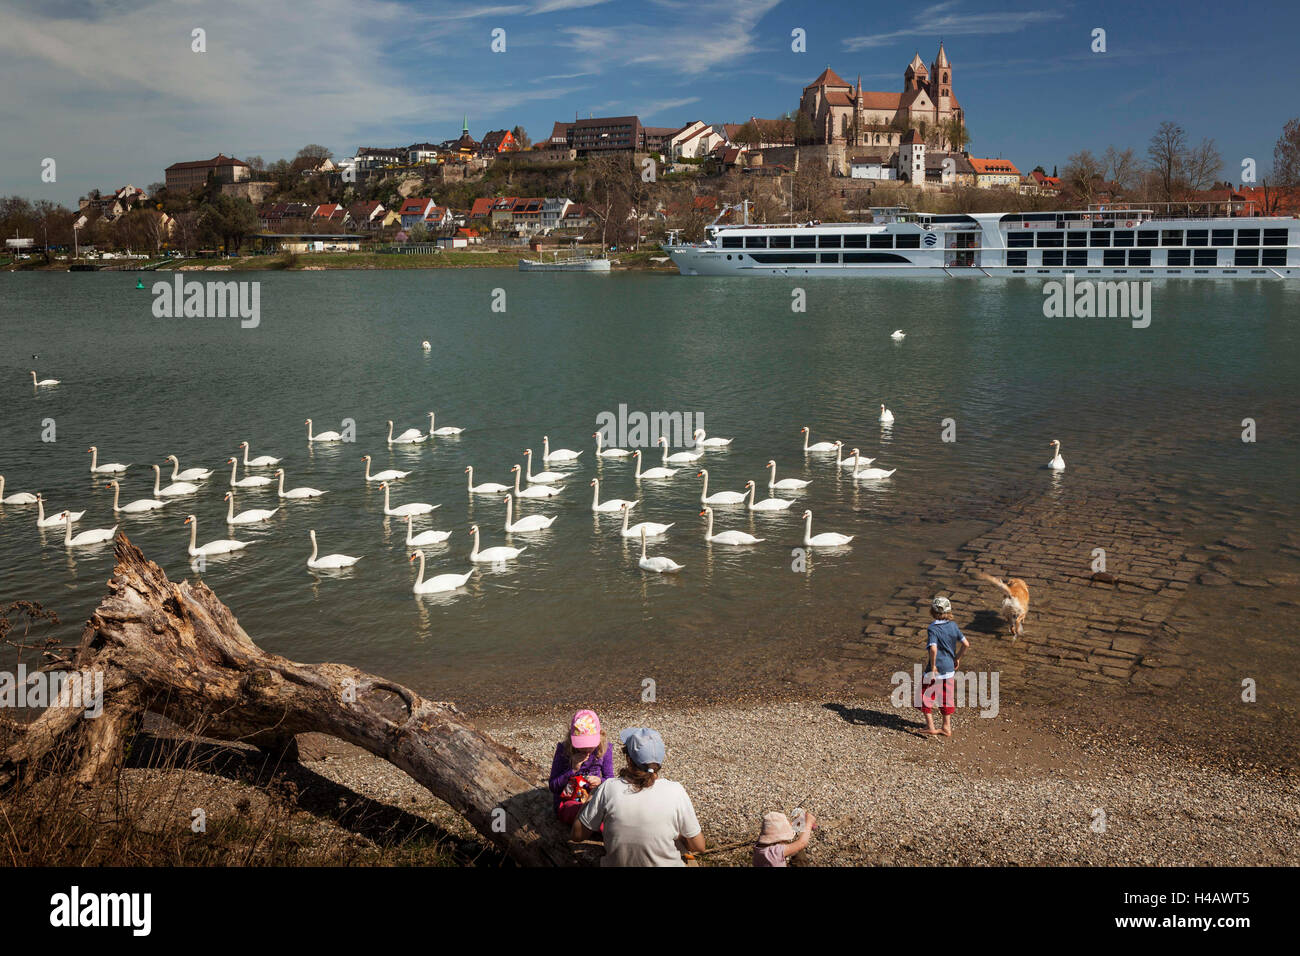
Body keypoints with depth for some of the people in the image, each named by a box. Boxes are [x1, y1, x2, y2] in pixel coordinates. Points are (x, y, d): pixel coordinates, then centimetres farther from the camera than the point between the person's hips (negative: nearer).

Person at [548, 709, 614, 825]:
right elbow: (553, 788, -9)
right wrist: (573, 770, -24)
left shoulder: (605, 749, -6)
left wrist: (600, 781, -19)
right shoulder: (563, 750, -13)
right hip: (568, 803, -2)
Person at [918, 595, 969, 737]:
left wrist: (933, 666, -20)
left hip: (936, 669, -6)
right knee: (946, 697, 18)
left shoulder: (932, 629, -18)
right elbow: (966, 644, 1)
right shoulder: (953, 625, -1)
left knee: (925, 696, 12)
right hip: (950, 668, 6)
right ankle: (947, 727, 24)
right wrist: (957, 658, 13)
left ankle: (930, 726, 10)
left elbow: (933, 649, -31)